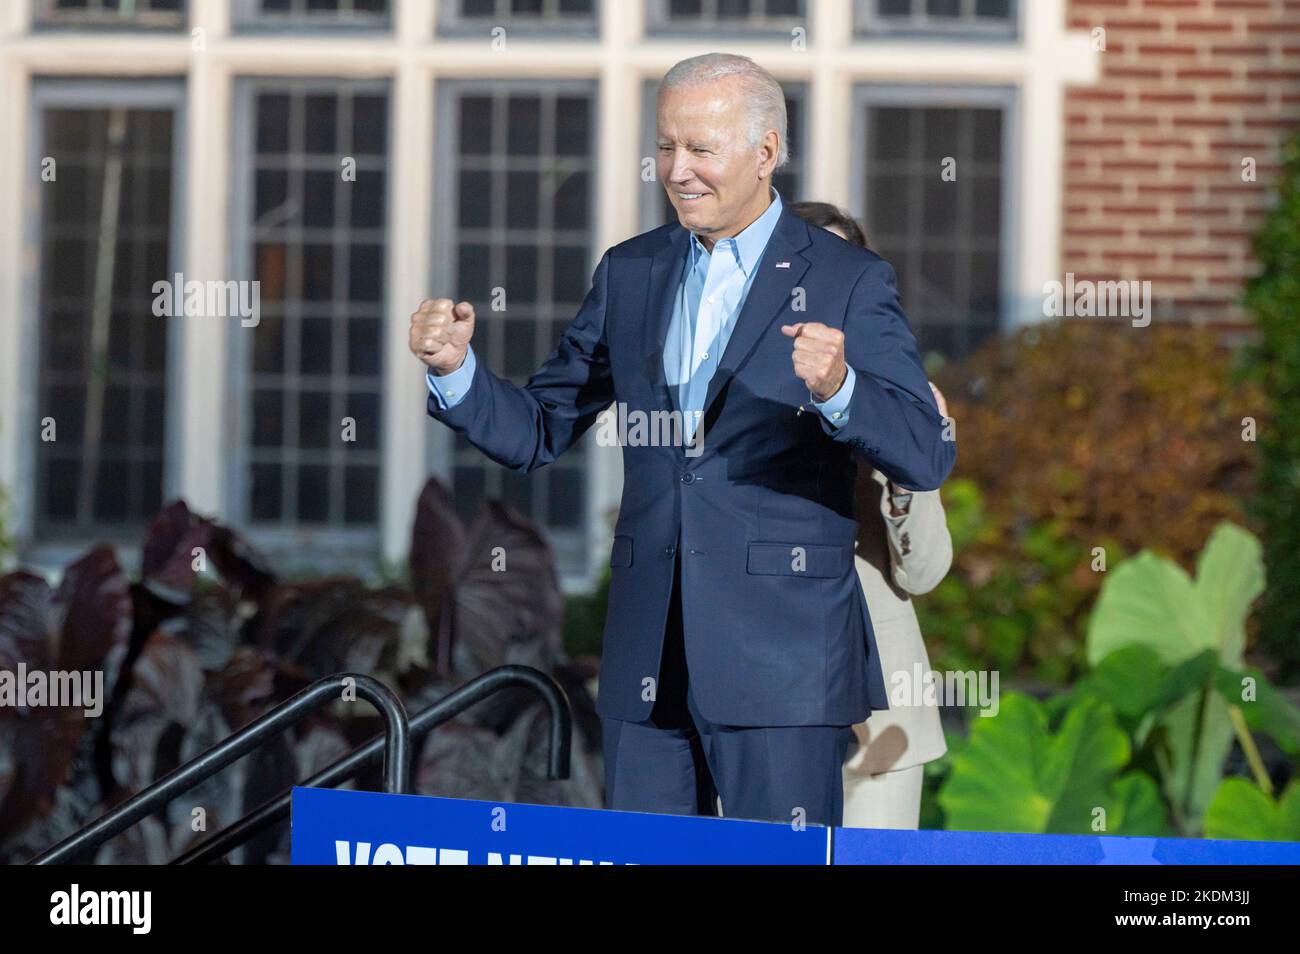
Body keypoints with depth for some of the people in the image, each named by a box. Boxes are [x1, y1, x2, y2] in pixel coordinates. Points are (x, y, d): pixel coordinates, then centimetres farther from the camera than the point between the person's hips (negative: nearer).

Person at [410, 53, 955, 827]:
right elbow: (538, 432, 15)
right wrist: (456, 369, -4)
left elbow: (929, 454, -11)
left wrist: (836, 388, -31)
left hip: (780, 665, -5)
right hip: (648, 669, 5)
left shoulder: (848, 282, -2)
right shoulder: (629, 274, 13)